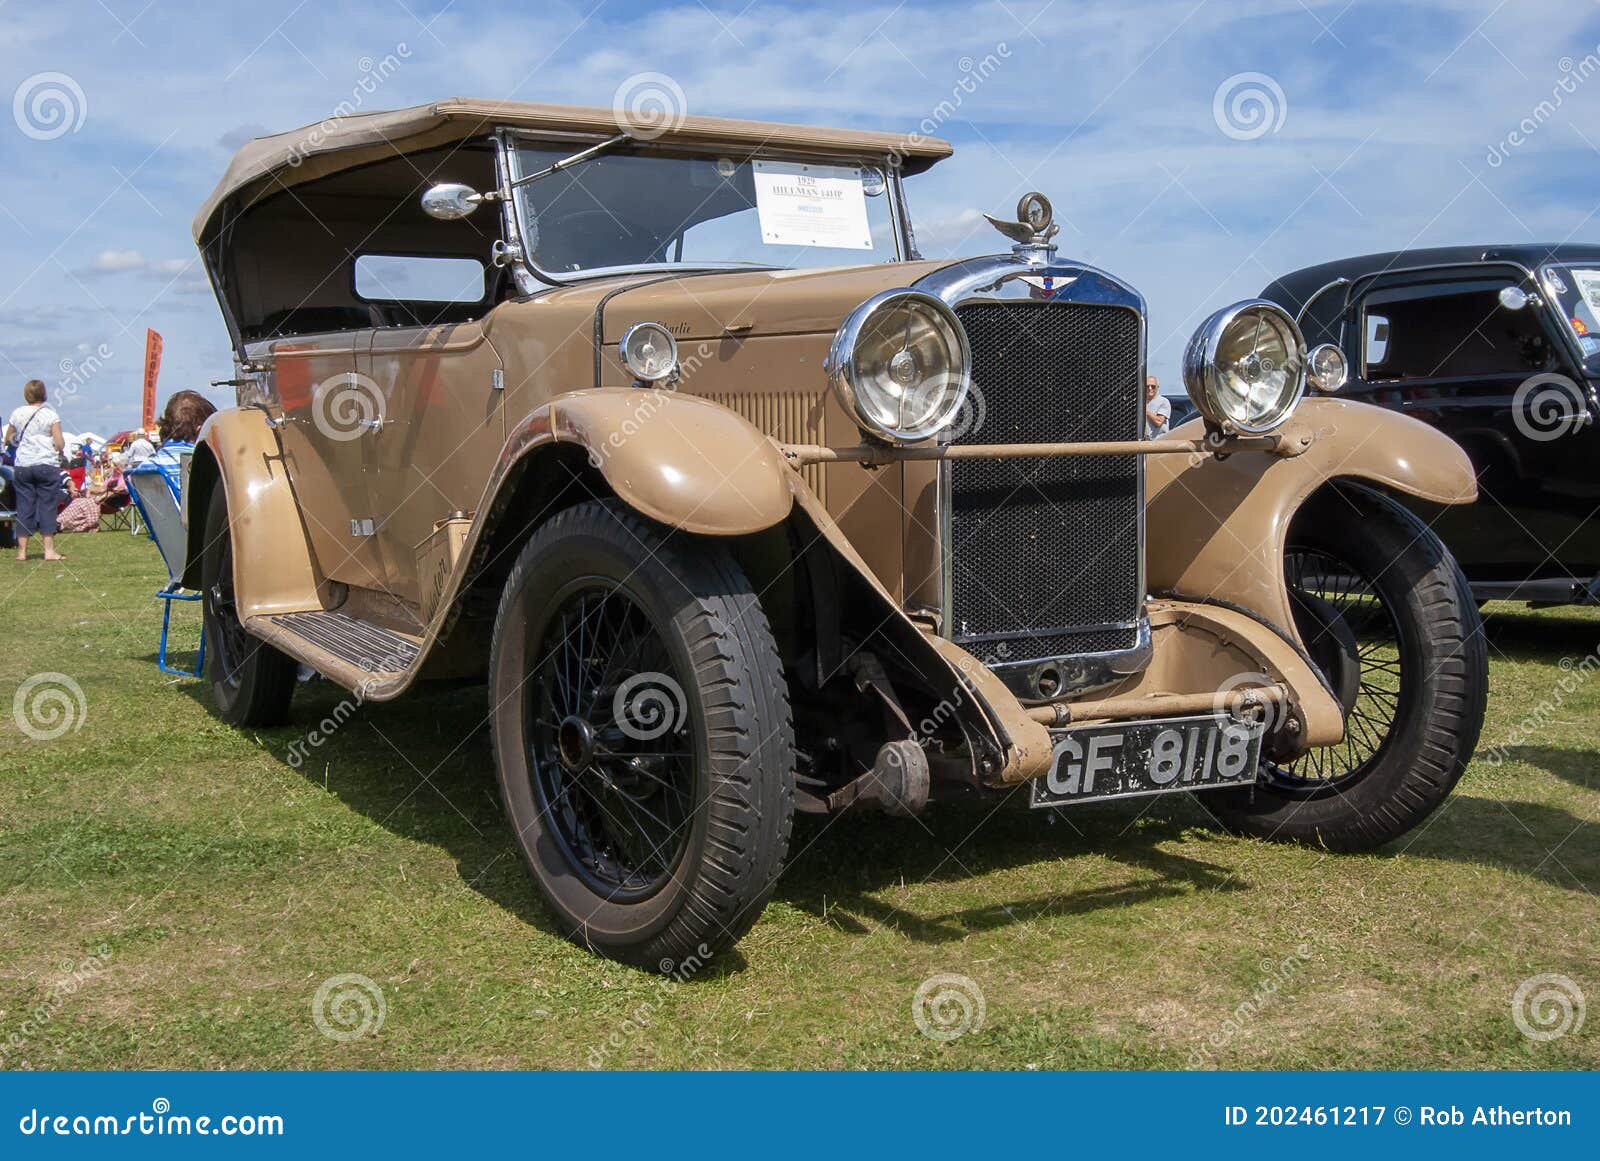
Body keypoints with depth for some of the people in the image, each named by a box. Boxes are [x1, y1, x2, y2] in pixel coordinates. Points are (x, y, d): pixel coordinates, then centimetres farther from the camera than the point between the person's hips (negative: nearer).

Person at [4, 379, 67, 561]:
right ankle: (49, 550, -2)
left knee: (24, 507, 6)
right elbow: (60, 444, -9)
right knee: (47, 507, 0)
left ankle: (22, 550, 8)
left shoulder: (17, 414, 5)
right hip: (47, 465, -3)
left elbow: (8, 439, 16)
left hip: (23, 466, 3)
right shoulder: (50, 415, -5)